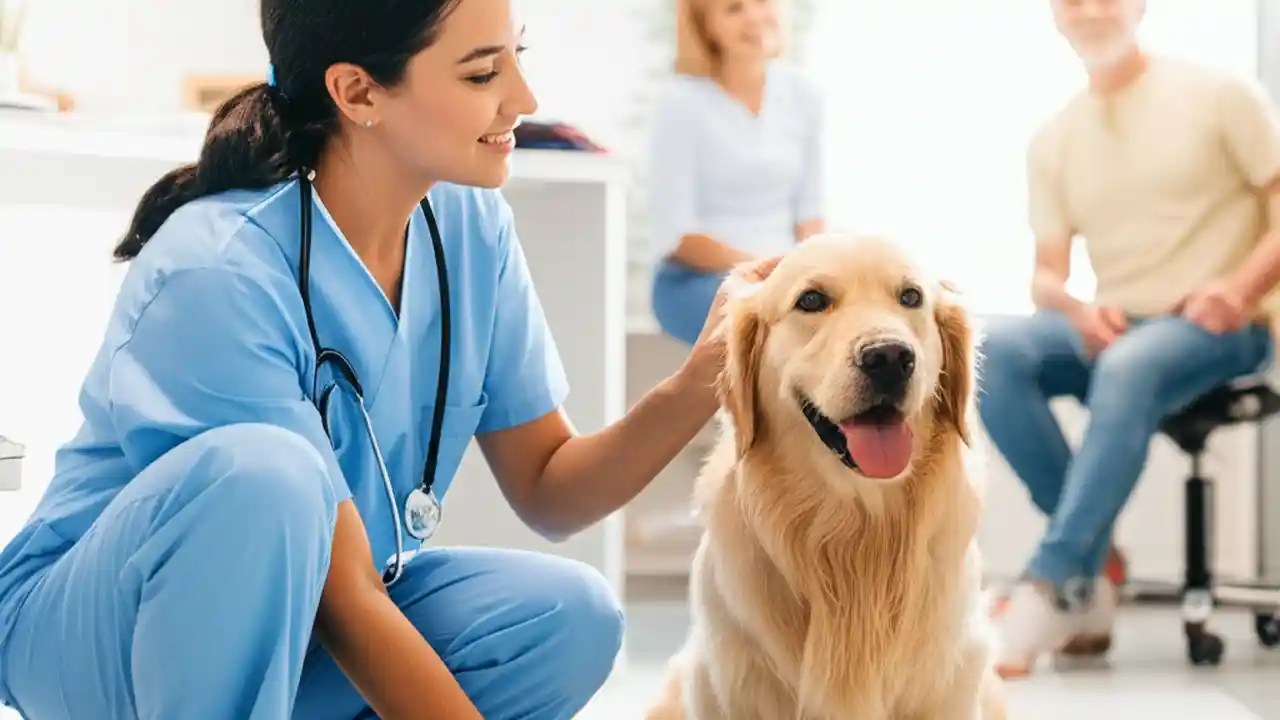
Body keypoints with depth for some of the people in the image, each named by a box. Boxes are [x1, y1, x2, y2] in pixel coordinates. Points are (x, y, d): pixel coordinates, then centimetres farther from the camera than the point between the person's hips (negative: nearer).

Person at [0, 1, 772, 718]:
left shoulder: (472, 228, -6)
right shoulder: (220, 271, -27)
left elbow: (548, 493, -3)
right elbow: (342, 594, -26)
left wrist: (695, 390, -21)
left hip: (286, 623, 7)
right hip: (91, 626, -7)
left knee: (569, 614, -17)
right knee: (258, 471, -36)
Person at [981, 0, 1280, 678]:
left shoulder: (1219, 95, 1)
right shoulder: (1053, 141, 12)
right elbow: (1046, 274, 10)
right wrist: (1078, 310, -14)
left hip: (1219, 328, -4)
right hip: (1111, 330, 4)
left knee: (1130, 367, -39)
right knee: (996, 349, -27)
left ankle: (1047, 590, -36)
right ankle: (1090, 575, -23)